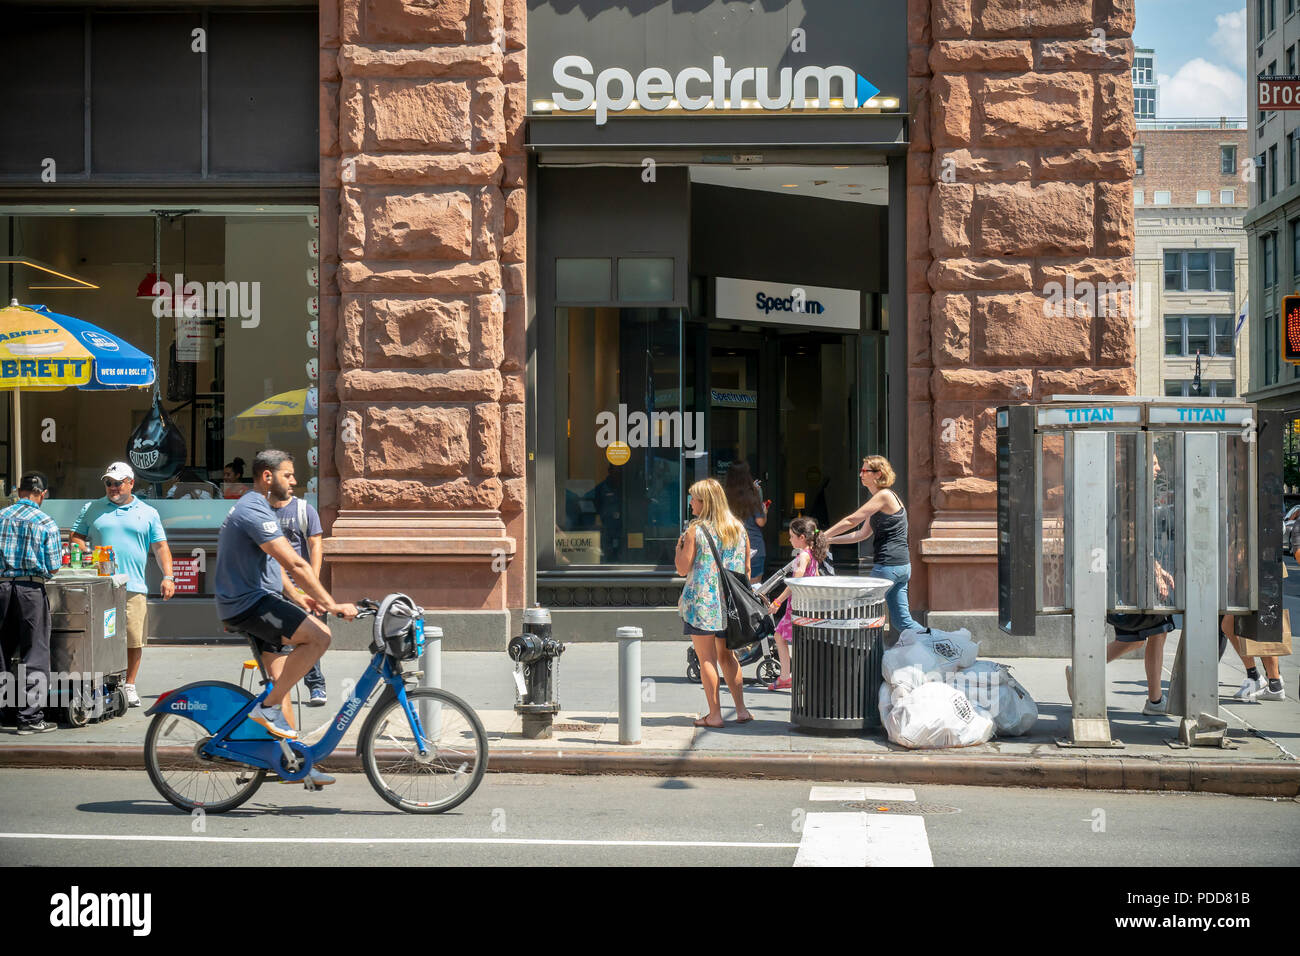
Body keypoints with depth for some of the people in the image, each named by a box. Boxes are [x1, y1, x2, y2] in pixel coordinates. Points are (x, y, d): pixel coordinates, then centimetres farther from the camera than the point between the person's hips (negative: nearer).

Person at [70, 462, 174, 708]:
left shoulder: (148, 513, 13)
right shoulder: (92, 509, 15)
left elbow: (160, 547, 11)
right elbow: (75, 537, 14)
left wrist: (168, 577, -1)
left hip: (134, 587, 0)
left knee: (134, 640, -2)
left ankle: (129, 686, 9)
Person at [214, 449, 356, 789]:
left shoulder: (251, 507, 19)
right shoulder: (255, 512, -17)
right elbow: (294, 563, -25)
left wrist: (299, 596, 20)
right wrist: (331, 604, -26)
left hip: (251, 601, 11)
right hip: (249, 604, -11)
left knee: (281, 678, 9)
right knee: (318, 635, -23)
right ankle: (268, 708, -16)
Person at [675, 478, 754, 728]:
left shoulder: (695, 531, -9)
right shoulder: (738, 528, 6)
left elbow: (683, 569, -9)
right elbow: (746, 569, 10)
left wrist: (679, 546, 7)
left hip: (701, 601, -5)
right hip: (730, 603, 5)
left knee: (706, 658, 1)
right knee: (727, 656, 17)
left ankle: (715, 714, 0)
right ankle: (741, 710, 12)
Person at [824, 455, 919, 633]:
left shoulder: (884, 496, -11)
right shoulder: (881, 498, 18)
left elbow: (851, 521, -11)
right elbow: (862, 533, 19)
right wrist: (829, 540, 15)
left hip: (889, 565, -9)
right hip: (902, 566, 9)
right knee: (901, 621, 9)